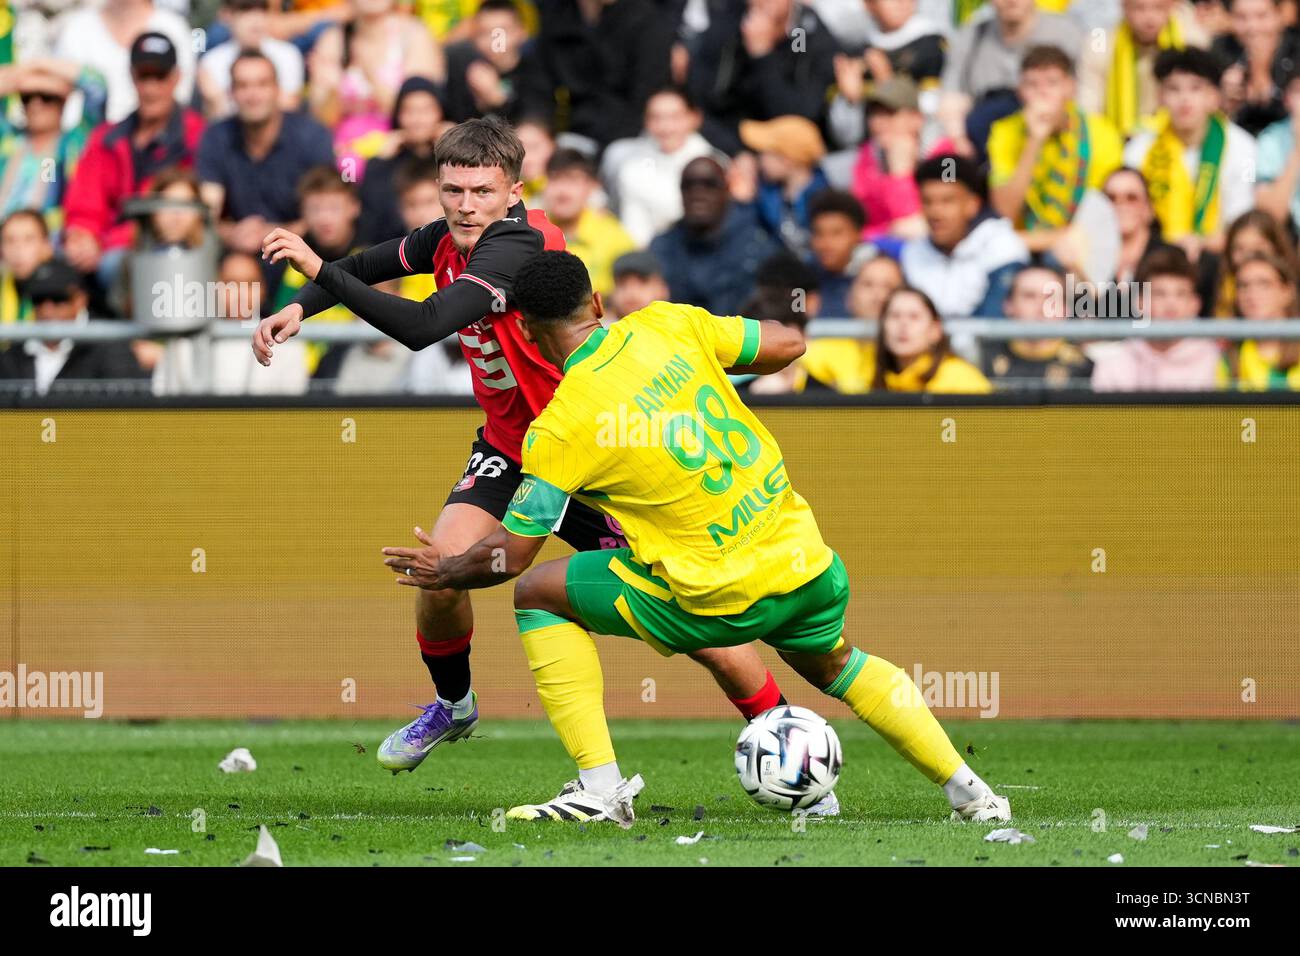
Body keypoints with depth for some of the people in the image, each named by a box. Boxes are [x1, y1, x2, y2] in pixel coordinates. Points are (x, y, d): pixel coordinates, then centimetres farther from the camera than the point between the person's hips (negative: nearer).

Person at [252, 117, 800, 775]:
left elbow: (422, 328, -43)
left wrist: (317, 268, -43)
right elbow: (367, 265, 15)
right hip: (508, 445, 6)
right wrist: (299, 308, -3)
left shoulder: (517, 246, -30)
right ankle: (452, 705, 12)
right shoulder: (449, 240, -6)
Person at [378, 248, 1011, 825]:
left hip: (718, 600, -5)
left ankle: (600, 786, 4)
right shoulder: (667, 325, 0)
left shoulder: (559, 430, -11)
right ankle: (967, 790, 31)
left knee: (537, 594, 10)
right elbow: (787, 344, 11)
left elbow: (510, 557, -5)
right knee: (834, 664, 36)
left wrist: (443, 573, 15)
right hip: (809, 565, 5)